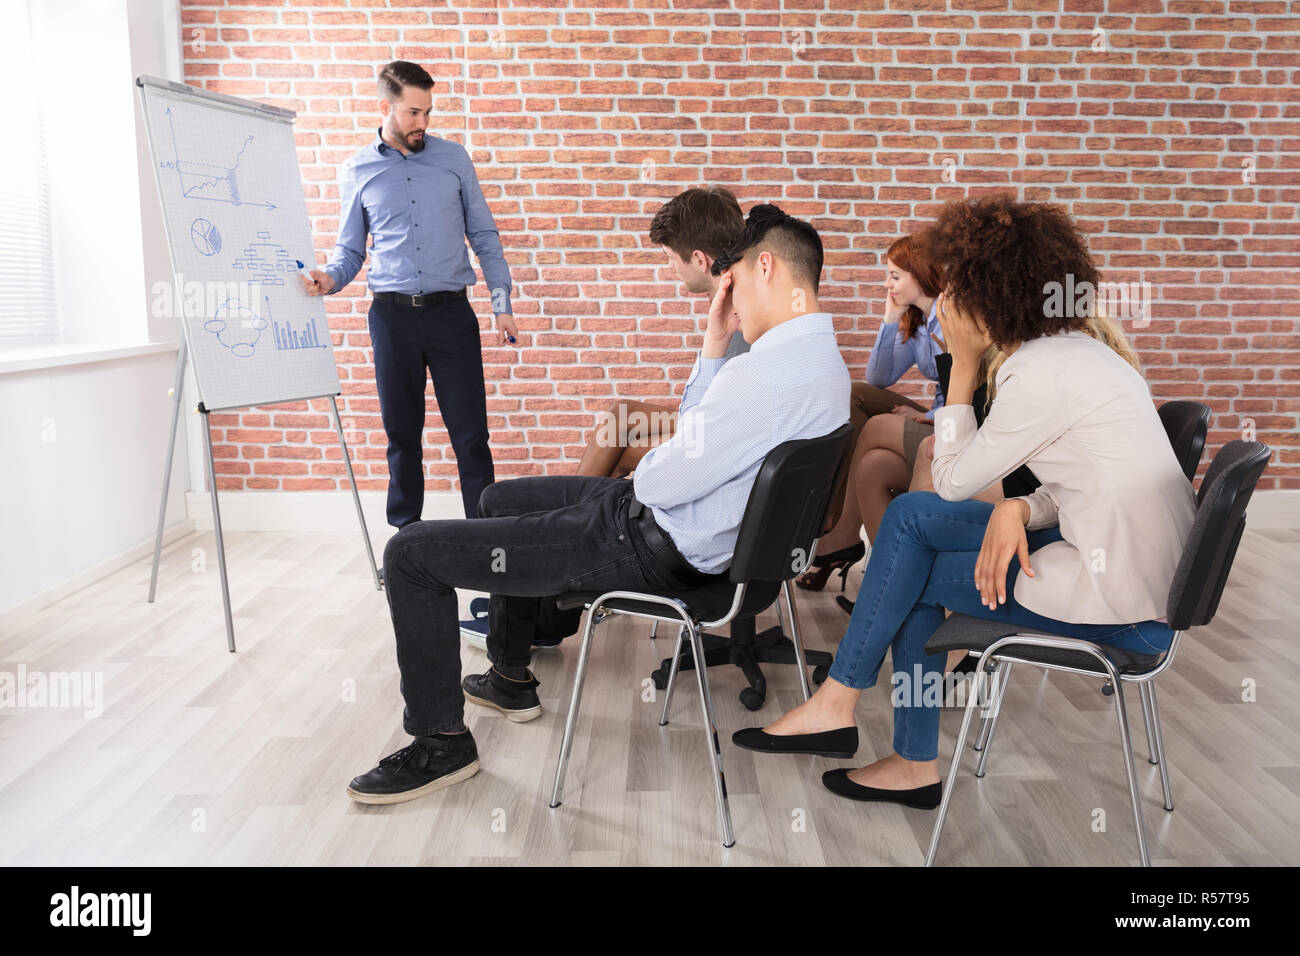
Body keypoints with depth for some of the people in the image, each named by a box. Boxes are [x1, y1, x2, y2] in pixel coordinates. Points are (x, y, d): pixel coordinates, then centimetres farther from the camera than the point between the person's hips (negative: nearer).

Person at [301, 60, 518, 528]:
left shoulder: (453, 158, 7)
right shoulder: (357, 171, 7)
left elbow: (483, 235, 7)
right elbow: (350, 249, 10)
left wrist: (502, 303, 0)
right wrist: (329, 278, -12)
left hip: (451, 312, 0)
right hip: (393, 316, 1)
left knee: (470, 433, -3)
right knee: (402, 432, 8)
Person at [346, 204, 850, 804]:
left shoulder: (771, 373, -28)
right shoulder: (820, 355, 7)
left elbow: (662, 481, -25)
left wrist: (644, 468, -2)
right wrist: (715, 344, 3)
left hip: (655, 550, -11)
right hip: (682, 528, 11)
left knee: (411, 553, -6)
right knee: (499, 499, 29)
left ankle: (441, 743, 9)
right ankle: (510, 678, 41)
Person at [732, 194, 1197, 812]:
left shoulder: (1042, 373, -19)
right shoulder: (1076, 348, 11)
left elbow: (953, 480, -8)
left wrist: (964, 366, -4)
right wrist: (1019, 509, -7)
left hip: (1127, 609, -9)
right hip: (1148, 563, 9)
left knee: (912, 577, -2)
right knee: (910, 515, 7)